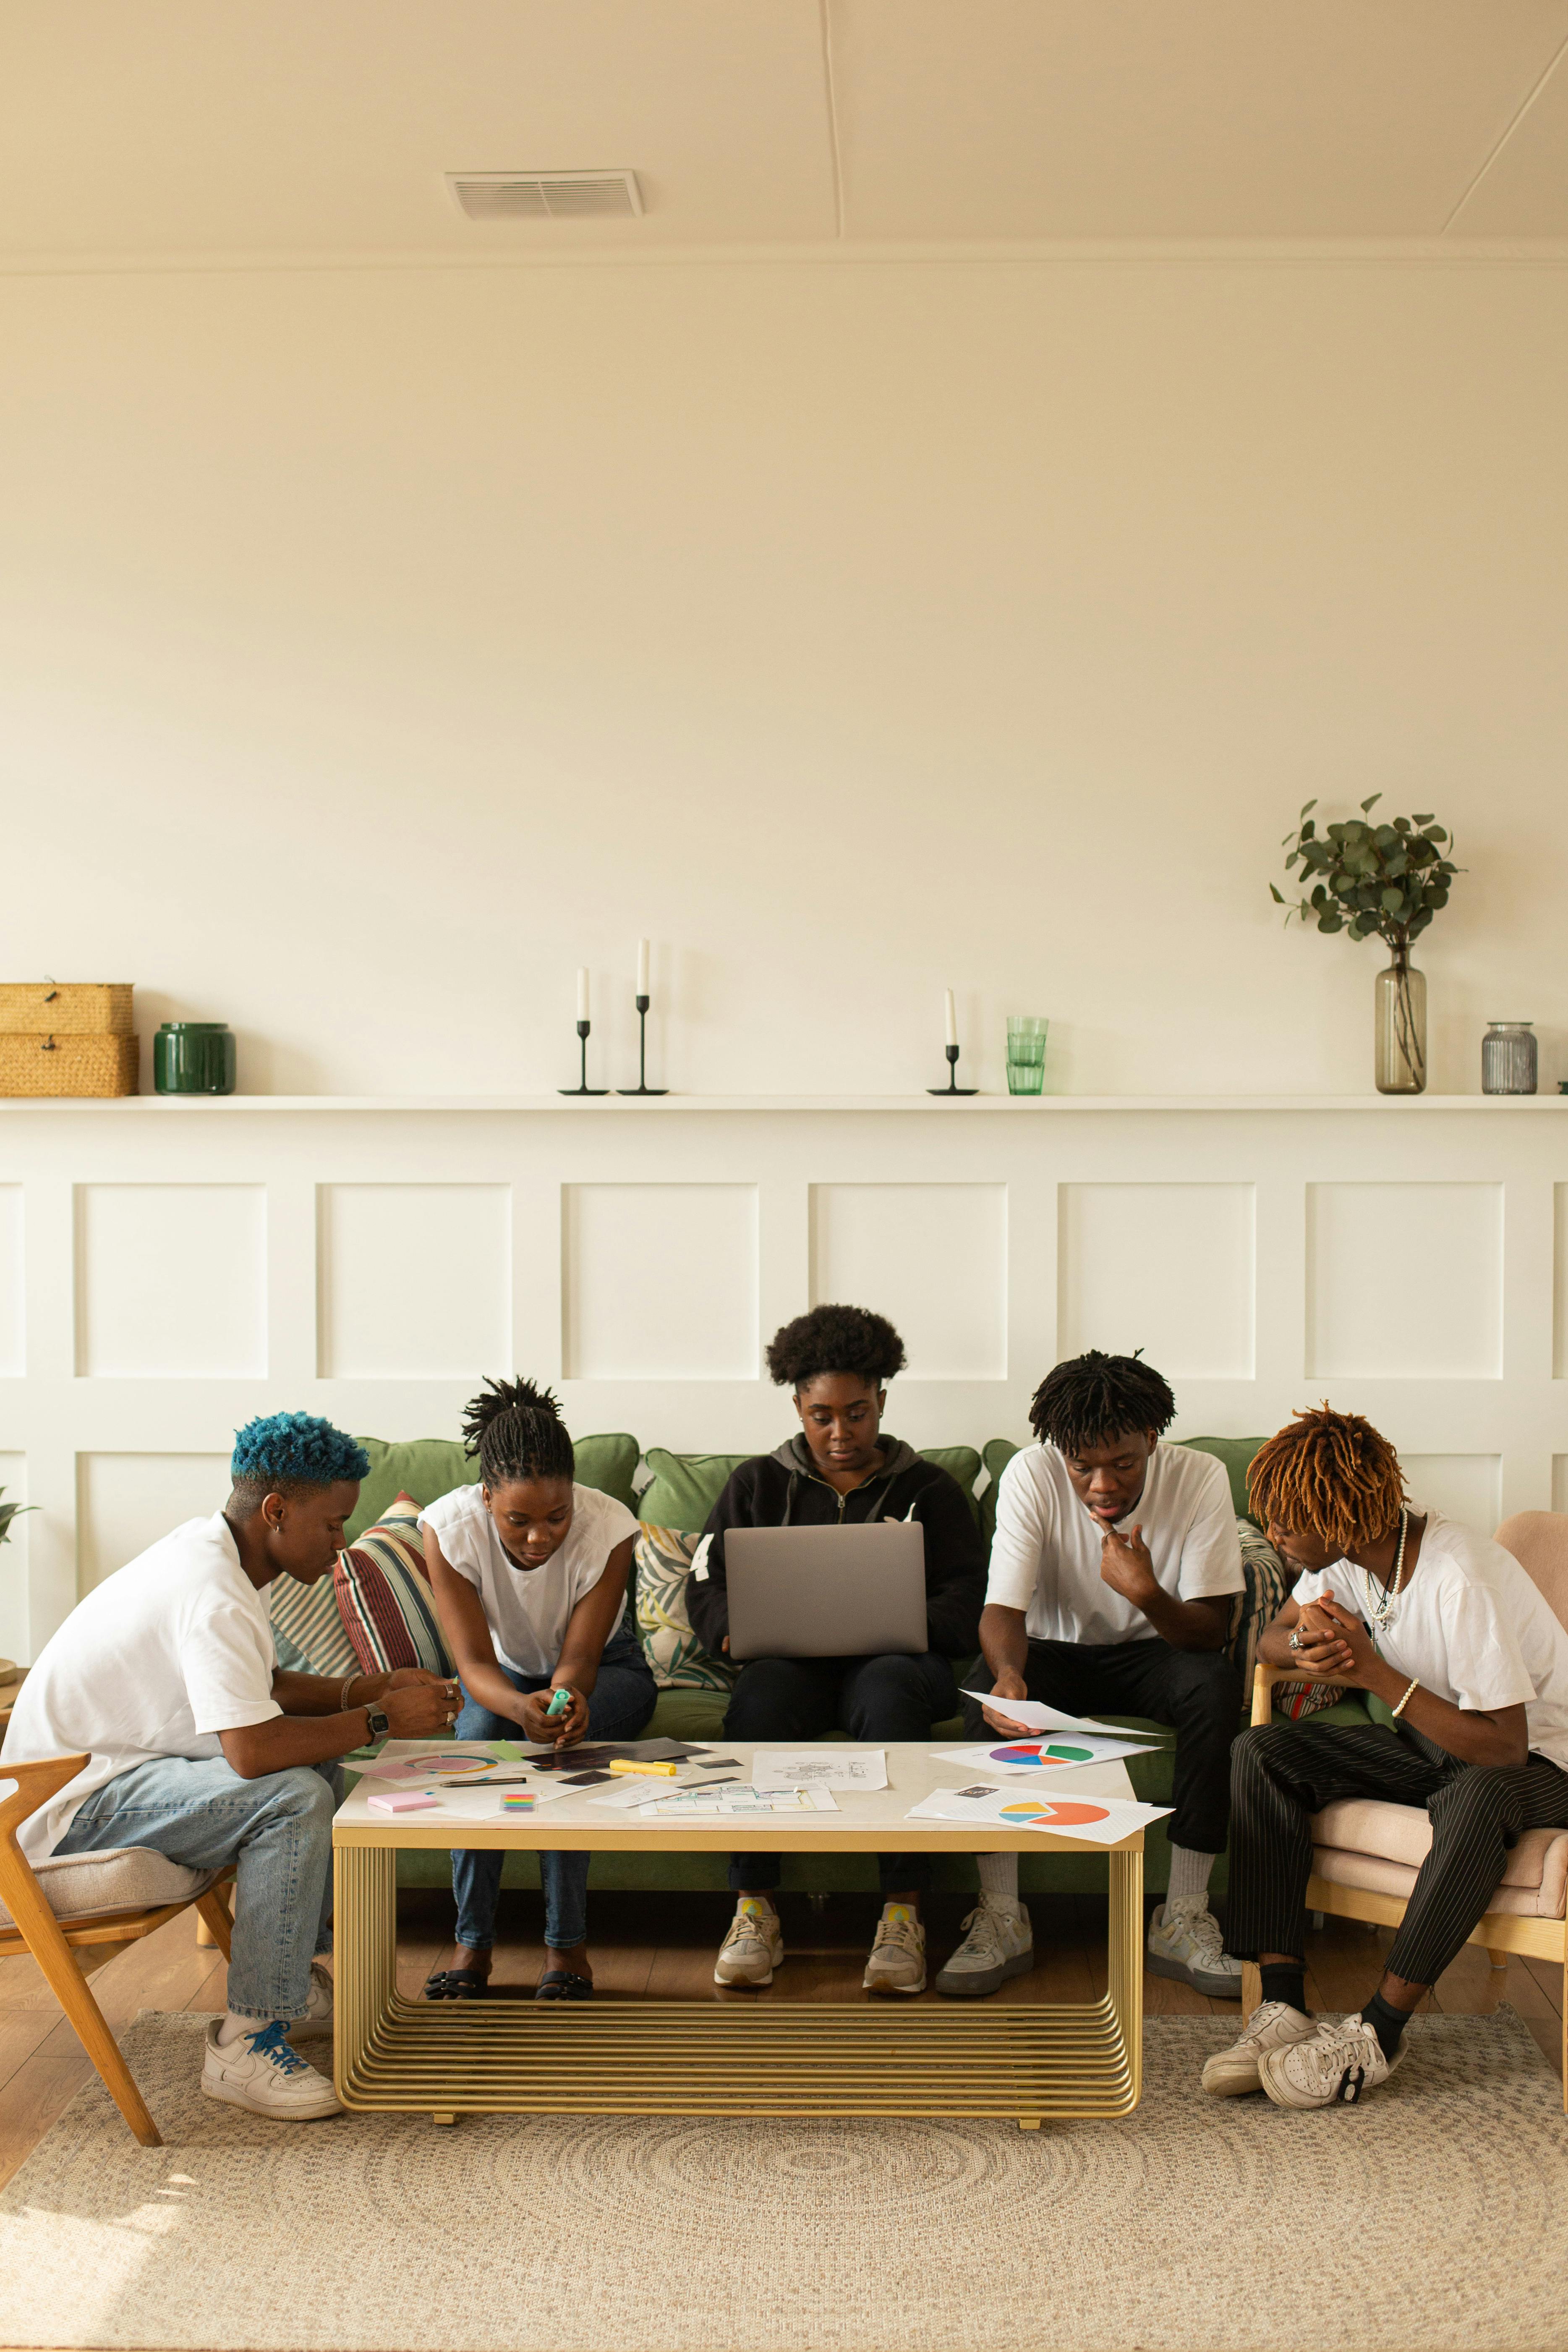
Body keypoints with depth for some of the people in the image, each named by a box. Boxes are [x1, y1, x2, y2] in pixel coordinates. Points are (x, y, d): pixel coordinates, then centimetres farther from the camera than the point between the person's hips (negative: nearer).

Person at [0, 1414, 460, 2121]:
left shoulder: (213, 1551, 5)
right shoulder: (210, 1593, -27)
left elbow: (263, 1692, 16)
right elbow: (252, 1750, -35)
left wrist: (370, 1688, 1)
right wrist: (379, 1720, -21)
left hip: (113, 1762, 11)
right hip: (69, 1808, -11)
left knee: (317, 1760, 14)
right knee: (294, 1796, -26)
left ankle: (298, 1980, 22)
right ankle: (244, 2045, -19)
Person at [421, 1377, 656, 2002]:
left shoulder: (608, 1527, -30)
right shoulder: (450, 1527, -29)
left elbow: (580, 1657, -27)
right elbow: (475, 1662, -30)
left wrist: (566, 1698, -52)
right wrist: (520, 1707, -52)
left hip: (606, 1670, -1)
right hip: (505, 1674, 1)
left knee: (560, 1738, -33)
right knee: (479, 1733, -32)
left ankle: (568, 1947, -22)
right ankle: (472, 1945, -21)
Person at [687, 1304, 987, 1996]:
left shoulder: (929, 1489, 15)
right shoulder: (759, 1484, 19)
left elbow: (963, 1606, 4)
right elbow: (706, 1584, 12)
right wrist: (735, 1628, -12)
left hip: (893, 1661, -1)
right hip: (793, 1660, 1)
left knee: (887, 1692, -38)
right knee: (761, 1695, -35)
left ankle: (903, 1915, -37)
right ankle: (754, 1911, -31)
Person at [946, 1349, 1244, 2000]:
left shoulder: (1199, 1478, -19)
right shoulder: (1031, 1475, -19)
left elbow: (1212, 1633, -19)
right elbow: (1003, 1610, -24)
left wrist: (1149, 1594, -41)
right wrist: (1007, 1673, -47)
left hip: (1149, 1654, 0)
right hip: (1056, 1652, 0)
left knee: (1216, 1684, -33)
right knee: (984, 1690, -32)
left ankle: (1183, 1920, -24)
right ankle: (1002, 1918, -23)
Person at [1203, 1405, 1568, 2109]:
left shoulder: (1460, 1577, -29)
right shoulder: (1349, 1551, -7)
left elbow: (1504, 1744, -29)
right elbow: (1271, 1640, 6)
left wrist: (1375, 1673, -30)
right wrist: (1309, 1644, -19)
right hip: (1434, 1741, 7)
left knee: (1477, 1796, -42)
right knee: (1260, 1754, -13)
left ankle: (1379, 2032, -28)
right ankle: (1282, 2005, -20)